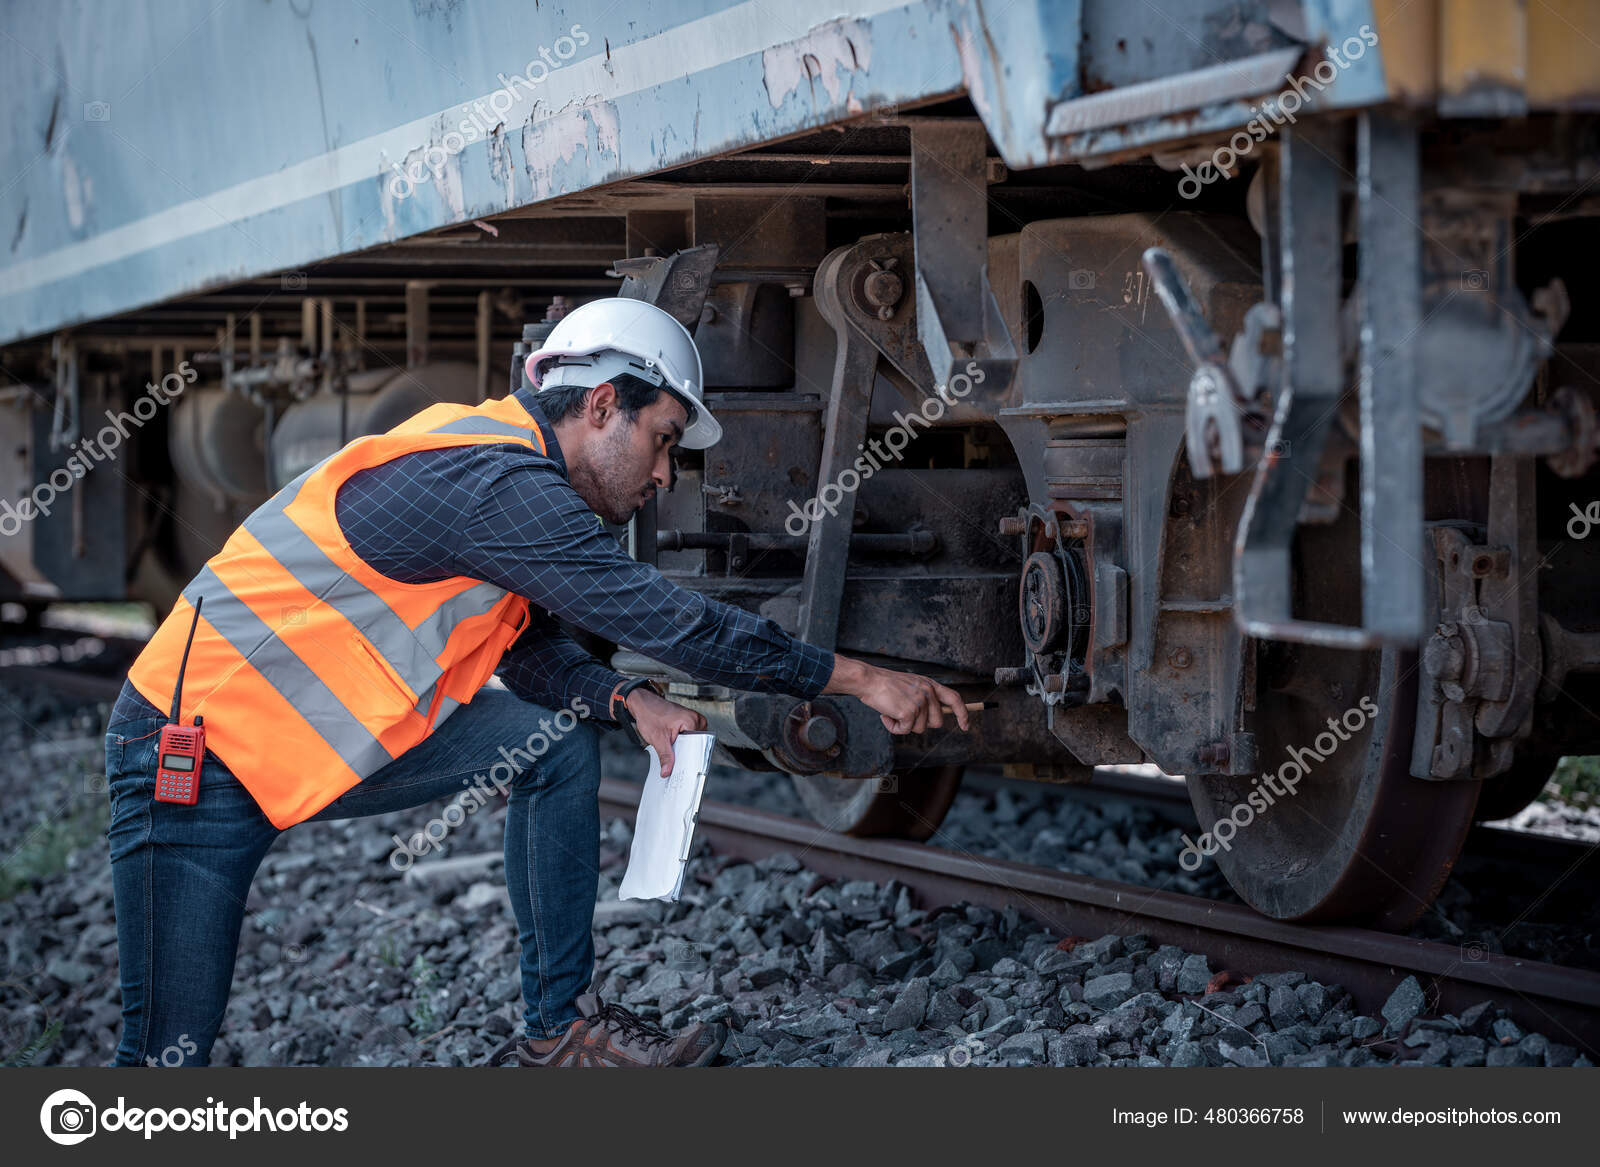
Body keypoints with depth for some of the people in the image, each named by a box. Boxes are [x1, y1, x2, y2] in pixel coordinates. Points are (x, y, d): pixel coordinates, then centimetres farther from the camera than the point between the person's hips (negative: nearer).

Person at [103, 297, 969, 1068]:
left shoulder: (498, 456, 7)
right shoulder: (497, 483, -24)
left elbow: (521, 641, 17)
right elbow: (668, 620, -23)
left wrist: (628, 701, -1)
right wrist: (858, 680, -16)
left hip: (328, 735, 10)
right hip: (200, 754, -10)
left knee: (558, 740, 3)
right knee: (169, 1053, -11)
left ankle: (557, 1024, 9)